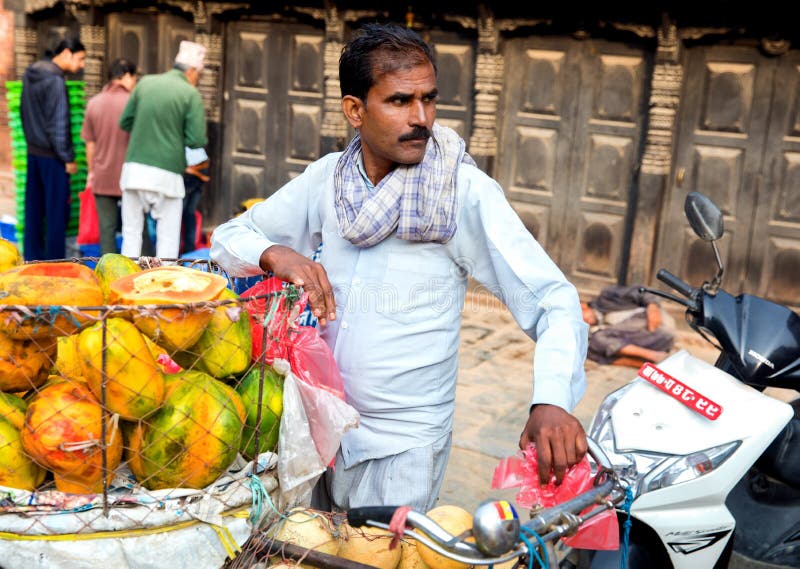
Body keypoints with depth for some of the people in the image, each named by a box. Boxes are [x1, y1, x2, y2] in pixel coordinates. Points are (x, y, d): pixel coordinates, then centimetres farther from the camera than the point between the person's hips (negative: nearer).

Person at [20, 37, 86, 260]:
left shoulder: (30, 74, 10)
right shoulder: (55, 81, -18)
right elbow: (58, 124, -19)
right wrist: (68, 158, -13)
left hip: (33, 152, 9)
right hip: (52, 156, -9)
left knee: (34, 209, 13)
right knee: (57, 211, -1)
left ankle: (32, 259, 20)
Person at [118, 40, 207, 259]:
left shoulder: (145, 82, 7)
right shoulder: (191, 94, -4)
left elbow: (125, 122, 10)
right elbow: (197, 140, -9)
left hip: (134, 169, 4)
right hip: (167, 174, -3)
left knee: (131, 234, 12)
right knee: (168, 238, 7)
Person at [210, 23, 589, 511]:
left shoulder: (466, 192, -15)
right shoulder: (327, 178, -3)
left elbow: (553, 300, -18)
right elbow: (229, 237, 4)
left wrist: (552, 401, -35)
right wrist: (276, 255, -19)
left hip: (405, 445, -4)